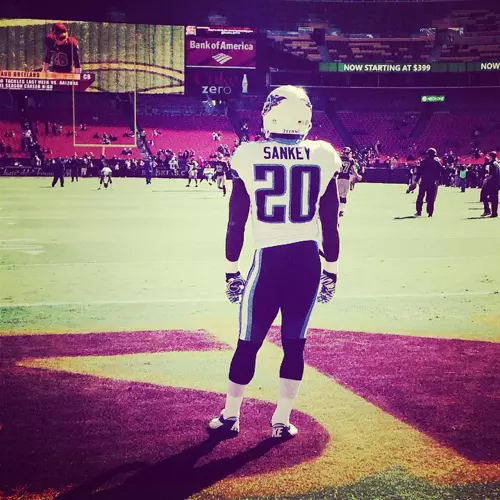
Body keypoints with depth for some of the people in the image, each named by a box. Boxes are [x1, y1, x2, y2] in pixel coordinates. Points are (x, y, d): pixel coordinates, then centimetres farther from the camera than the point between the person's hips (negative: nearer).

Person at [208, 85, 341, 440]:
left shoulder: (248, 156, -4)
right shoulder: (323, 157, -1)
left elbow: (236, 223, -1)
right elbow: (331, 224, 3)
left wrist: (231, 271, 9)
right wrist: (331, 272, 12)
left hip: (268, 260, -1)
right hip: (308, 261, 1)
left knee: (249, 343, 12)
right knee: (295, 343, 13)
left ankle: (230, 417, 26)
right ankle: (282, 421, 21)